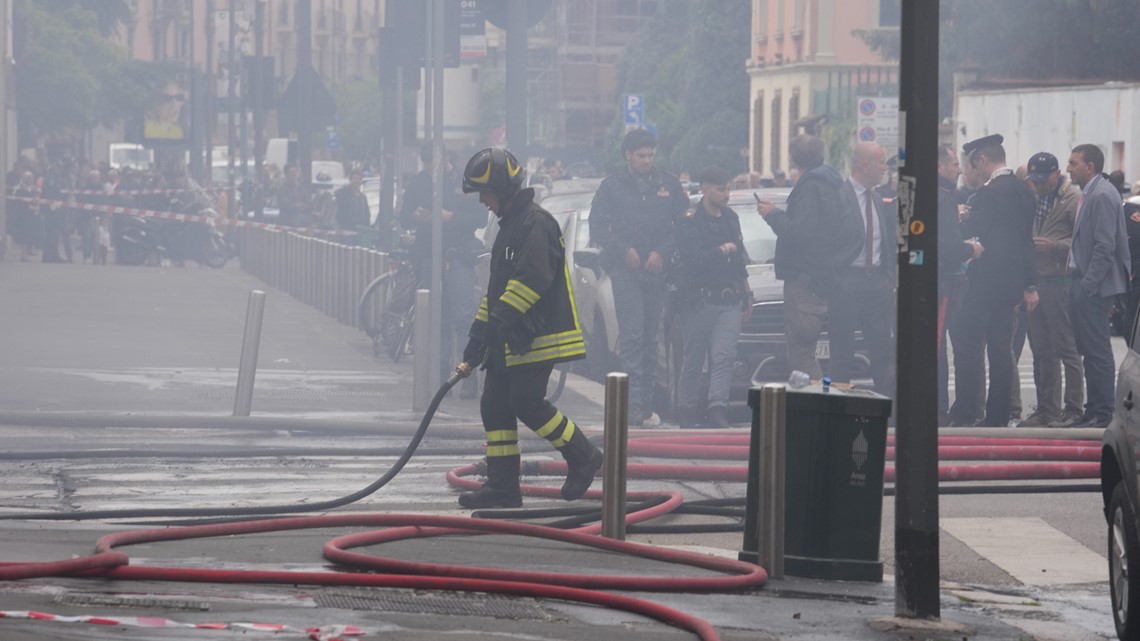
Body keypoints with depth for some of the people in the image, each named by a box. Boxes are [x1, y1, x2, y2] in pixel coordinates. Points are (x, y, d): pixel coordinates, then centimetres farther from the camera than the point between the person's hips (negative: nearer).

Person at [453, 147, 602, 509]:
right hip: (510, 341, 10)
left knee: (526, 402, -13)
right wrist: (475, 348, 21)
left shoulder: (536, 224, -12)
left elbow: (532, 279, -24)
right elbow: (497, 288, 24)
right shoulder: (509, 225, 21)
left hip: (537, 338, -10)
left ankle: (582, 457, 4)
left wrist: (500, 319, -26)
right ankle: (502, 486, 8)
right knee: (494, 405, 5)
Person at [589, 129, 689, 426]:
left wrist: (662, 252, -5)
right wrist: (624, 250, -10)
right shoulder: (612, 186, 7)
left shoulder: (668, 184, 11)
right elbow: (597, 228, 4)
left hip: (657, 270, 2)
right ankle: (634, 402, -18)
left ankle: (647, 403, 9)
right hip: (625, 269, -2)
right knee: (632, 334, -13)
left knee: (651, 337, 5)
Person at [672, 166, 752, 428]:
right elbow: (692, 259, -19)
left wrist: (746, 294, 26)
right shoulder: (690, 222, -6)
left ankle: (717, 409, -18)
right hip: (698, 301, -5)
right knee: (693, 360, 2)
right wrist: (723, 250, -9)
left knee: (724, 357, -10)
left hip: (730, 301, 5)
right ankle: (687, 412, 11)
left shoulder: (731, 218, 16)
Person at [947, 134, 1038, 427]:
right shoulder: (1024, 192, 11)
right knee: (1000, 350, 10)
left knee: (968, 347, -5)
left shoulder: (988, 194, -16)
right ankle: (998, 416, 11)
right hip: (1011, 282, 9)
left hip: (985, 281, -9)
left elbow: (967, 234, -17)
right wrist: (1030, 285, 20)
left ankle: (964, 414, -7)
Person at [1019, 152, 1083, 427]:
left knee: (1065, 348, -5)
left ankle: (1073, 409, 0)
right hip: (1035, 281, 8)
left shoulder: (1073, 199, -8)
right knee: (1041, 350, 11)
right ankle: (1047, 408, 17)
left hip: (1060, 282, -8)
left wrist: (1053, 245, -19)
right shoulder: (1034, 198, 14)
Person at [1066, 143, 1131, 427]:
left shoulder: (1102, 195, -15)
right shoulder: (1090, 194, 14)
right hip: (1085, 284, 10)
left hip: (1094, 286, -10)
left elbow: (1105, 246, -20)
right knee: (1090, 350, 13)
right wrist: (1080, 285, 15)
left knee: (1097, 350, -7)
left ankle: (1102, 414, -3)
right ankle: (1094, 410, 18)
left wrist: (1088, 286, -20)